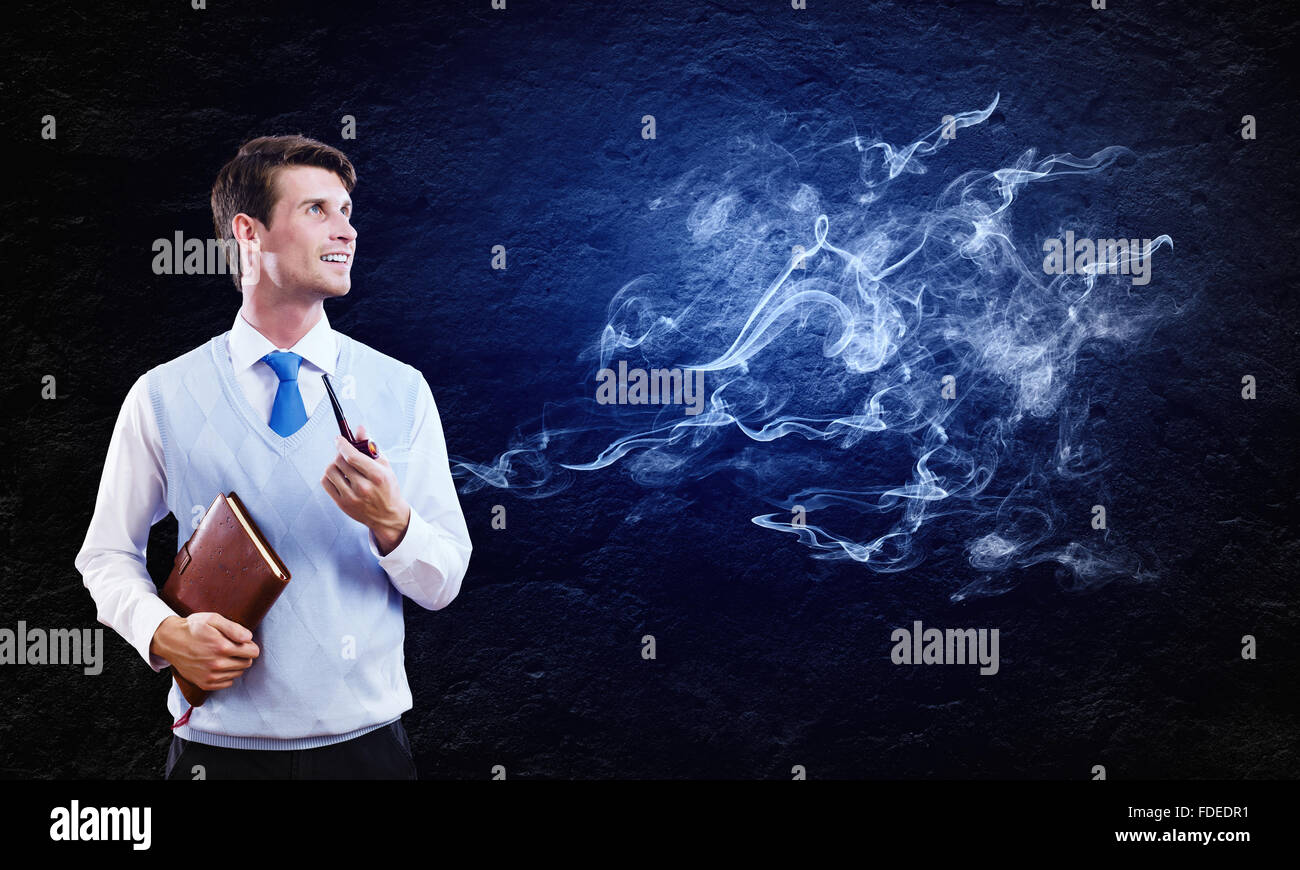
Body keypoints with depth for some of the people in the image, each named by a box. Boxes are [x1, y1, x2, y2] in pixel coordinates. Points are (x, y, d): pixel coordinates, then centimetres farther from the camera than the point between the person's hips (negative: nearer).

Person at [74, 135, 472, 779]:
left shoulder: (402, 391, -1)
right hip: (220, 746, 0)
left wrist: (391, 521, -20)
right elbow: (108, 556, 6)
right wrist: (165, 633, -12)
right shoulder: (163, 397, -2)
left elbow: (443, 584, 0)